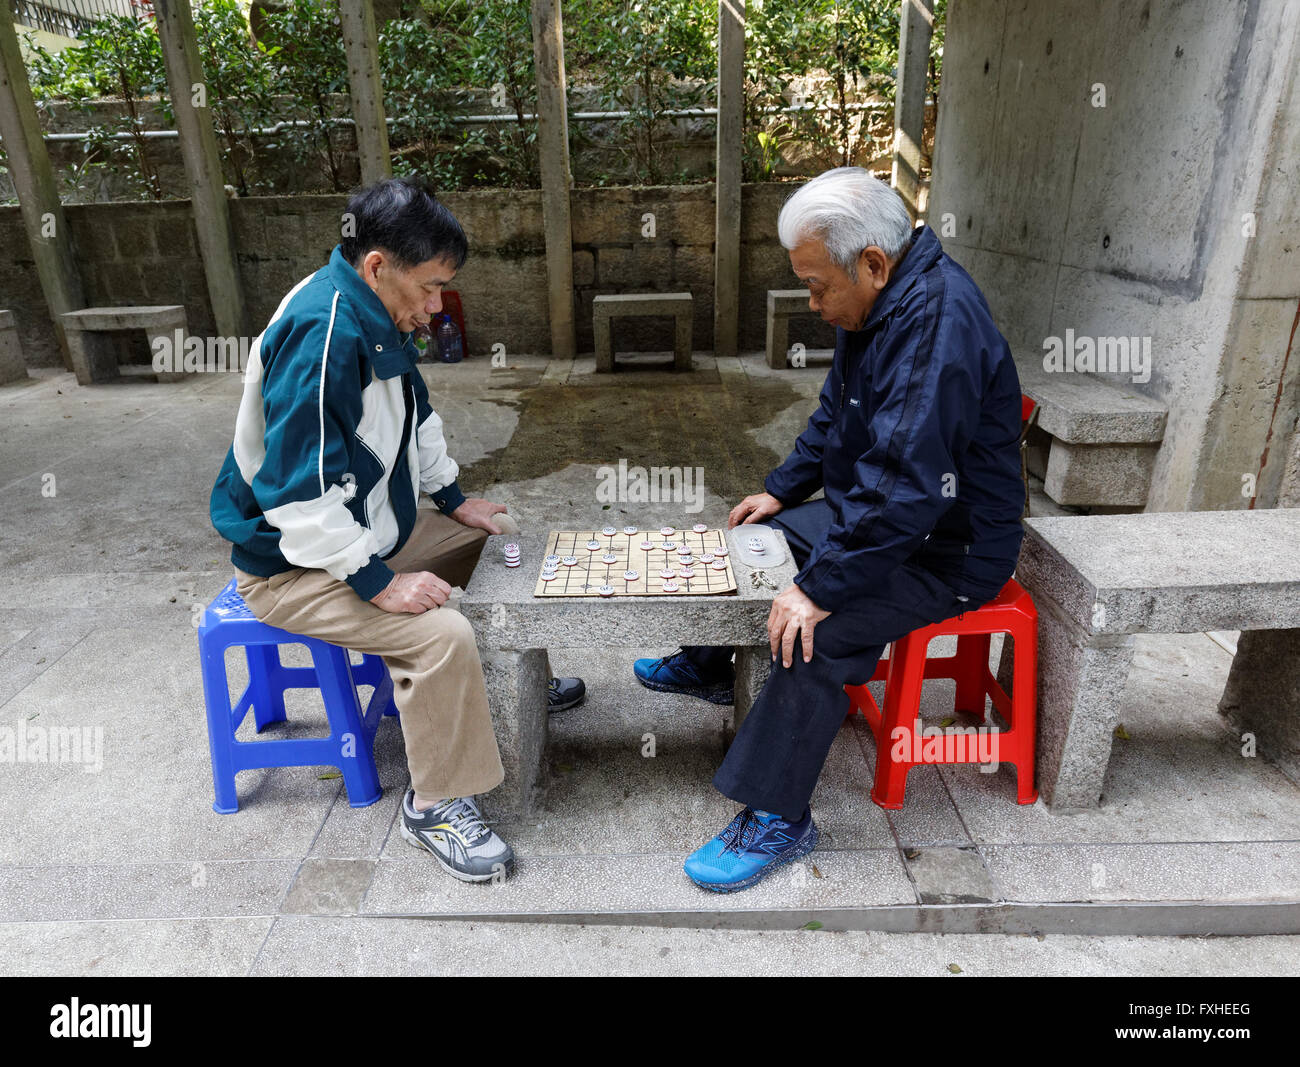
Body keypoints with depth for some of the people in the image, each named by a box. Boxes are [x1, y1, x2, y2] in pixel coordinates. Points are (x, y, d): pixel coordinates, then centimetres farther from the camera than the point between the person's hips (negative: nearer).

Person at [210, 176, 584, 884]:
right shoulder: (321, 333, -28)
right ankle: (434, 805, -5)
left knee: (497, 534, 16)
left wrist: (454, 498, 11)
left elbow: (414, 417, 18)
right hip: (294, 562, -10)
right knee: (442, 635, -28)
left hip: (370, 530, 10)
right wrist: (379, 583, -29)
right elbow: (298, 493, -32)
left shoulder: (378, 315, 3)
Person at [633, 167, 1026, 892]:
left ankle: (779, 819, -11)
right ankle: (708, 668, 38)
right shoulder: (883, 304, 4)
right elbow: (837, 420, 18)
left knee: (818, 634, -29)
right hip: (874, 511, 10)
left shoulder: (937, 322, -30)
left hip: (948, 548, -10)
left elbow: (907, 487, -37)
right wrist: (781, 489, 11)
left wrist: (821, 586, -33)